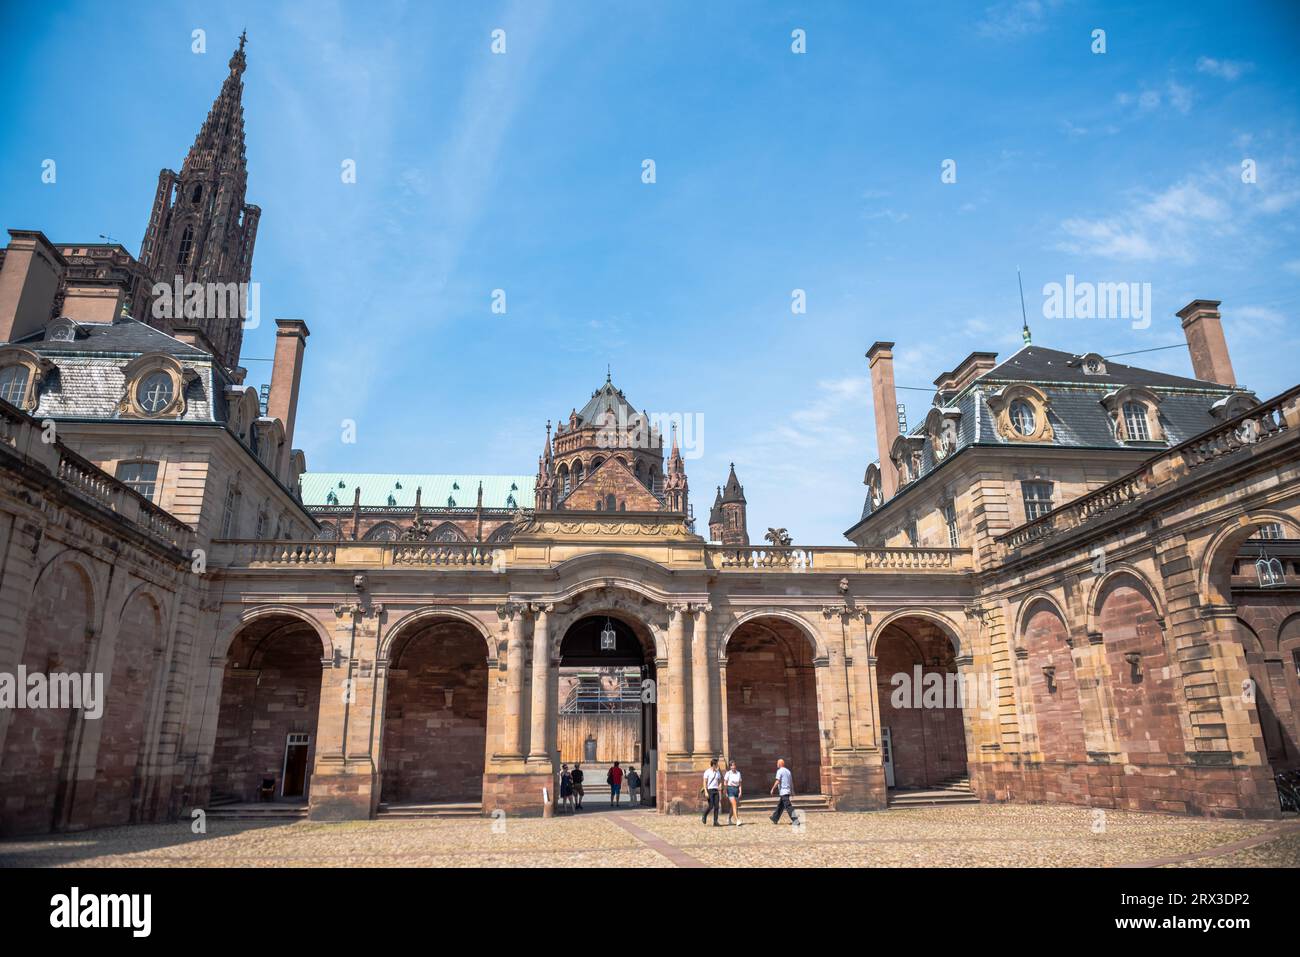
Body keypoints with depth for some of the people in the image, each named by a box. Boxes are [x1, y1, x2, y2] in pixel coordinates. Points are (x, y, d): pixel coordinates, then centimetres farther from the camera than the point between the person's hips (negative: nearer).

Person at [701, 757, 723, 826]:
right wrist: (706, 792, -15)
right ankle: (704, 817, 17)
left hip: (716, 790, 5)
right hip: (710, 790, -5)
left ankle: (715, 822, 4)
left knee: (716, 806, 0)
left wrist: (720, 791, 8)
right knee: (710, 806, -9)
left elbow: (719, 782, 16)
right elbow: (705, 782, -7)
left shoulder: (718, 772, 12)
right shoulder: (707, 772, -5)